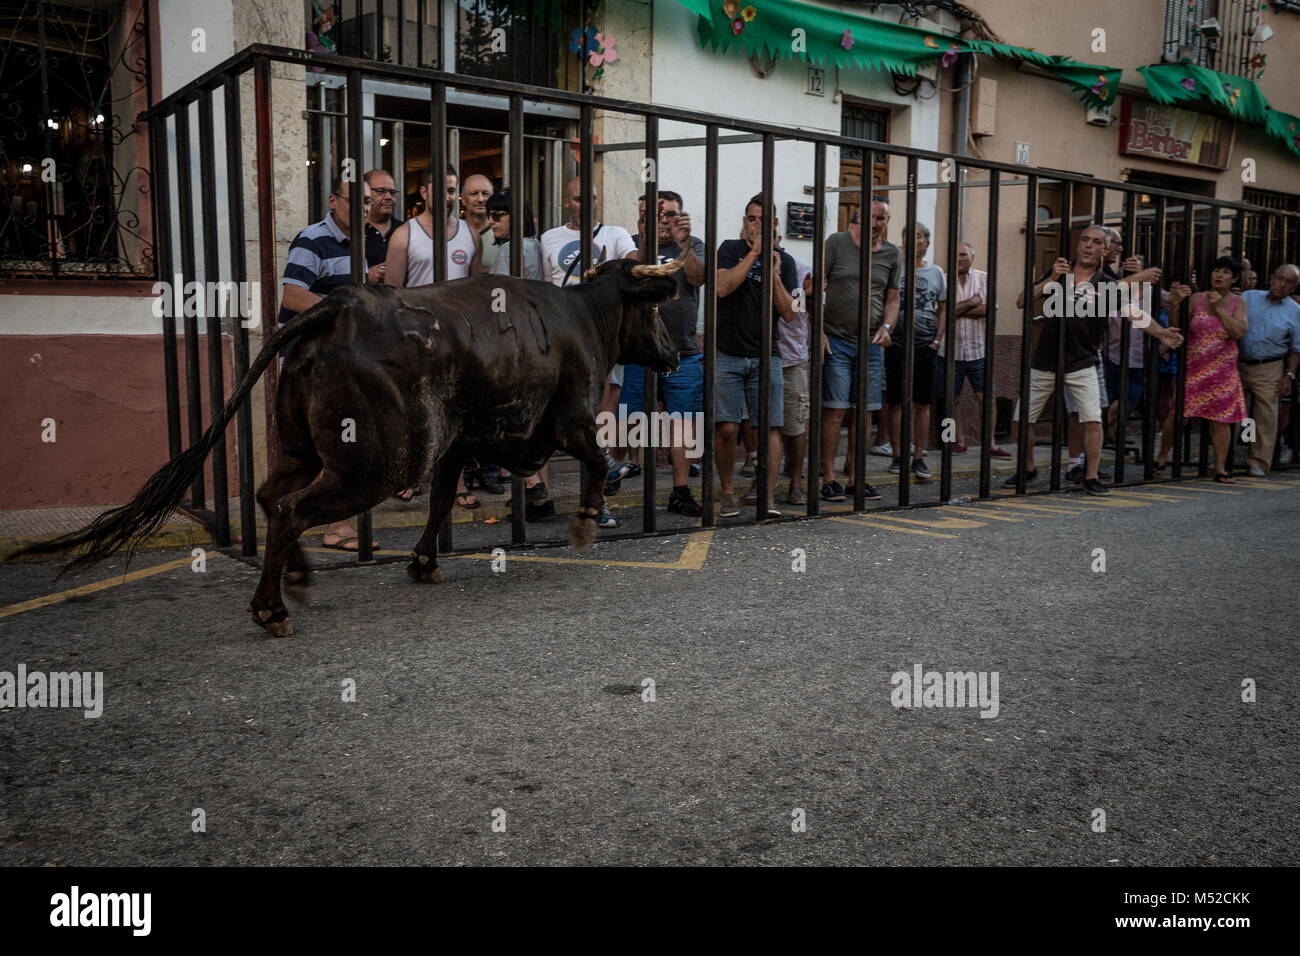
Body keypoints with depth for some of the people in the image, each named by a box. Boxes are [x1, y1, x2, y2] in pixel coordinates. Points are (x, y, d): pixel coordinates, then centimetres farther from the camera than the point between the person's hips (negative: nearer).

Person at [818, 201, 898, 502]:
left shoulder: (892, 254, 11)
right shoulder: (836, 243, 0)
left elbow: (892, 299, 17)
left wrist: (886, 327, -3)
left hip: (871, 344, 4)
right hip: (836, 341, -4)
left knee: (865, 411, 4)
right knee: (835, 410, -6)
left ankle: (856, 477, 13)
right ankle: (829, 478, 1)